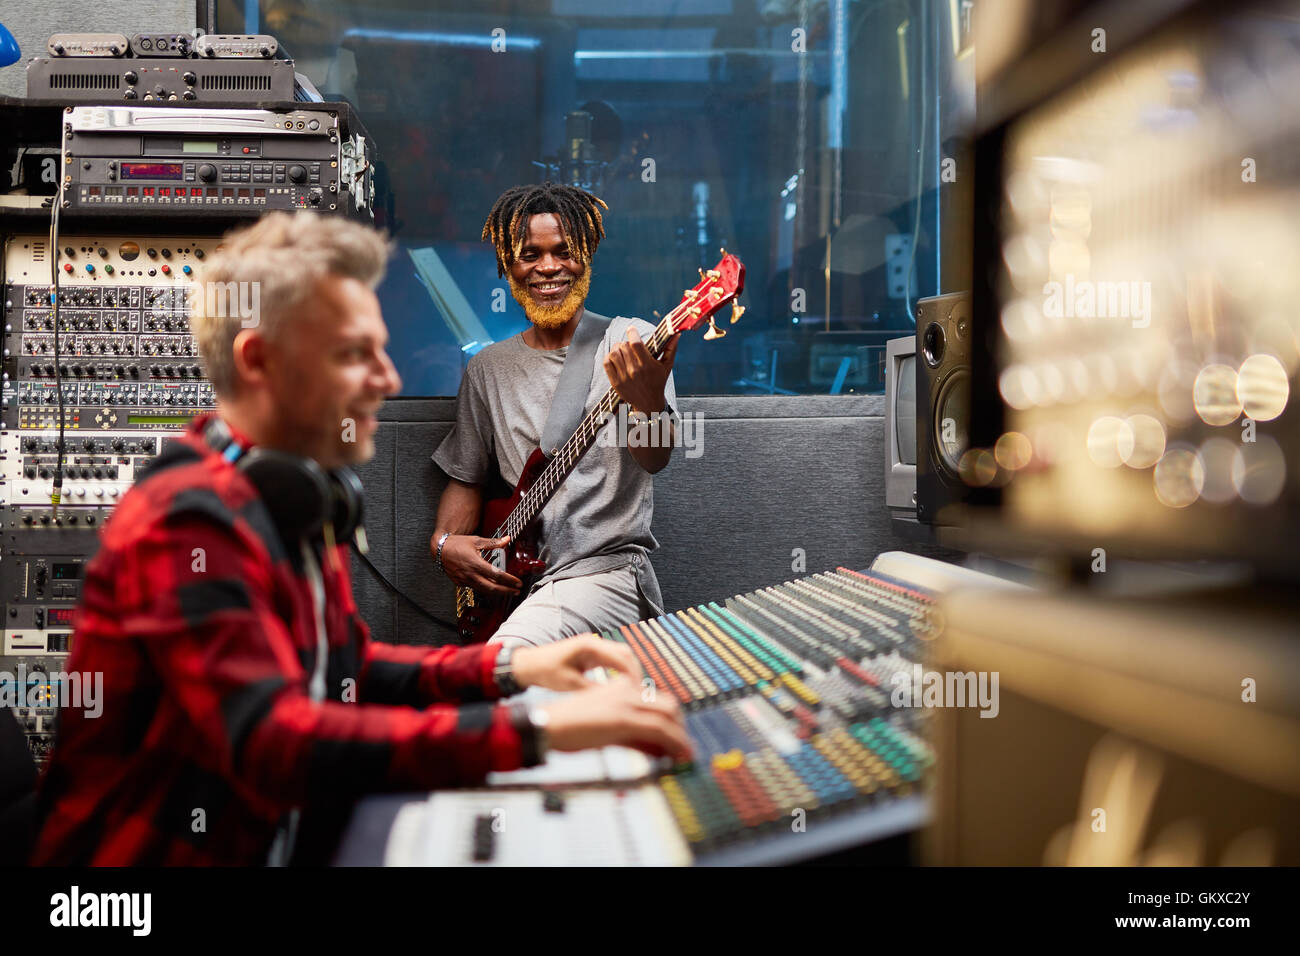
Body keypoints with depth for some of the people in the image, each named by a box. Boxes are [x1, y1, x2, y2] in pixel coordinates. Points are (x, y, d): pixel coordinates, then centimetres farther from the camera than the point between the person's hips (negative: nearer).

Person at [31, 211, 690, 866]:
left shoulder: (292, 500, 7)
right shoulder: (191, 520, -21)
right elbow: (274, 745, -31)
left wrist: (509, 668, 2)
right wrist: (537, 730, -34)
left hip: (266, 845, 8)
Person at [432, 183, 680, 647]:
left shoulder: (629, 344, 1)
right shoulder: (487, 369, 15)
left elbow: (655, 459, -13)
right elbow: (466, 477, 23)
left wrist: (648, 400, -36)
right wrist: (444, 541, 2)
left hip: (606, 570, -5)